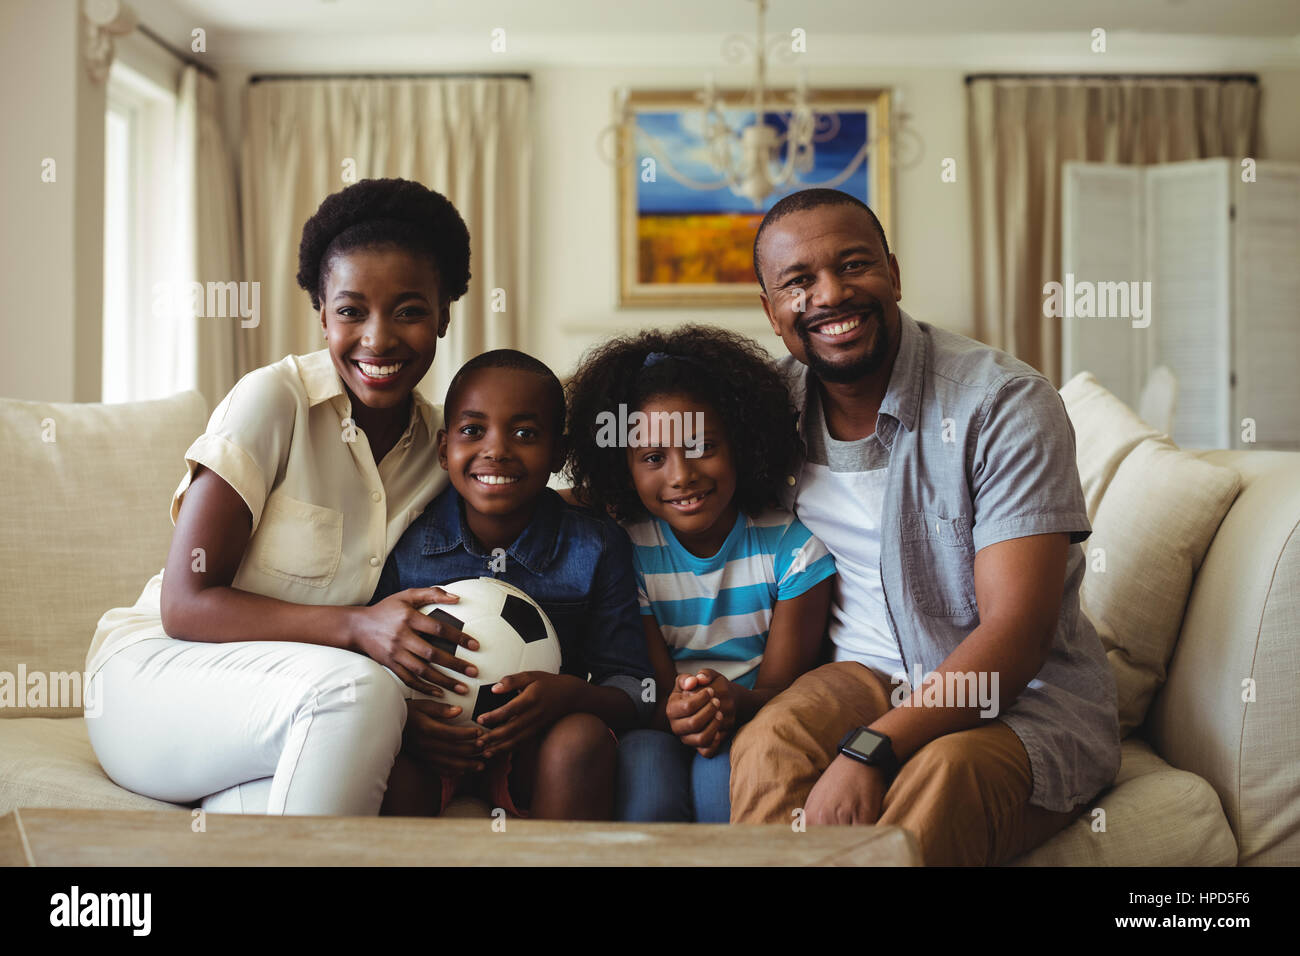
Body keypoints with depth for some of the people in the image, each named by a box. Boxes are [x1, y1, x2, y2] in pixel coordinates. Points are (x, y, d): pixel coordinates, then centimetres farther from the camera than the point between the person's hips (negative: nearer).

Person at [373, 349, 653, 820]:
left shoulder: (596, 548, -5)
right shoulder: (403, 542, -7)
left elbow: (631, 691, -6)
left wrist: (571, 694, -28)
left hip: (533, 747, 1)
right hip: (431, 743, -1)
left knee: (583, 735, -31)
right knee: (397, 776, -32)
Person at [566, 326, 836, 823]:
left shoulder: (793, 545, -5)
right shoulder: (627, 554, -3)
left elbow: (780, 684, -5)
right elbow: (654, 688, -4)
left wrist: (735, 702, -31)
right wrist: (676, 711, -30)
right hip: (662, 731, 1)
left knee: (726, 769, -33)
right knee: (643, 759, -32)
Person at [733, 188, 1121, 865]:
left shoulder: (1006, 402, -14)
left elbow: (1016, 632, -20)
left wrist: (869, 750, -33)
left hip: (1026, 700, -2)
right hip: (867, 677, 3)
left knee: (942, 777, -36)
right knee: (767, 746, -31)